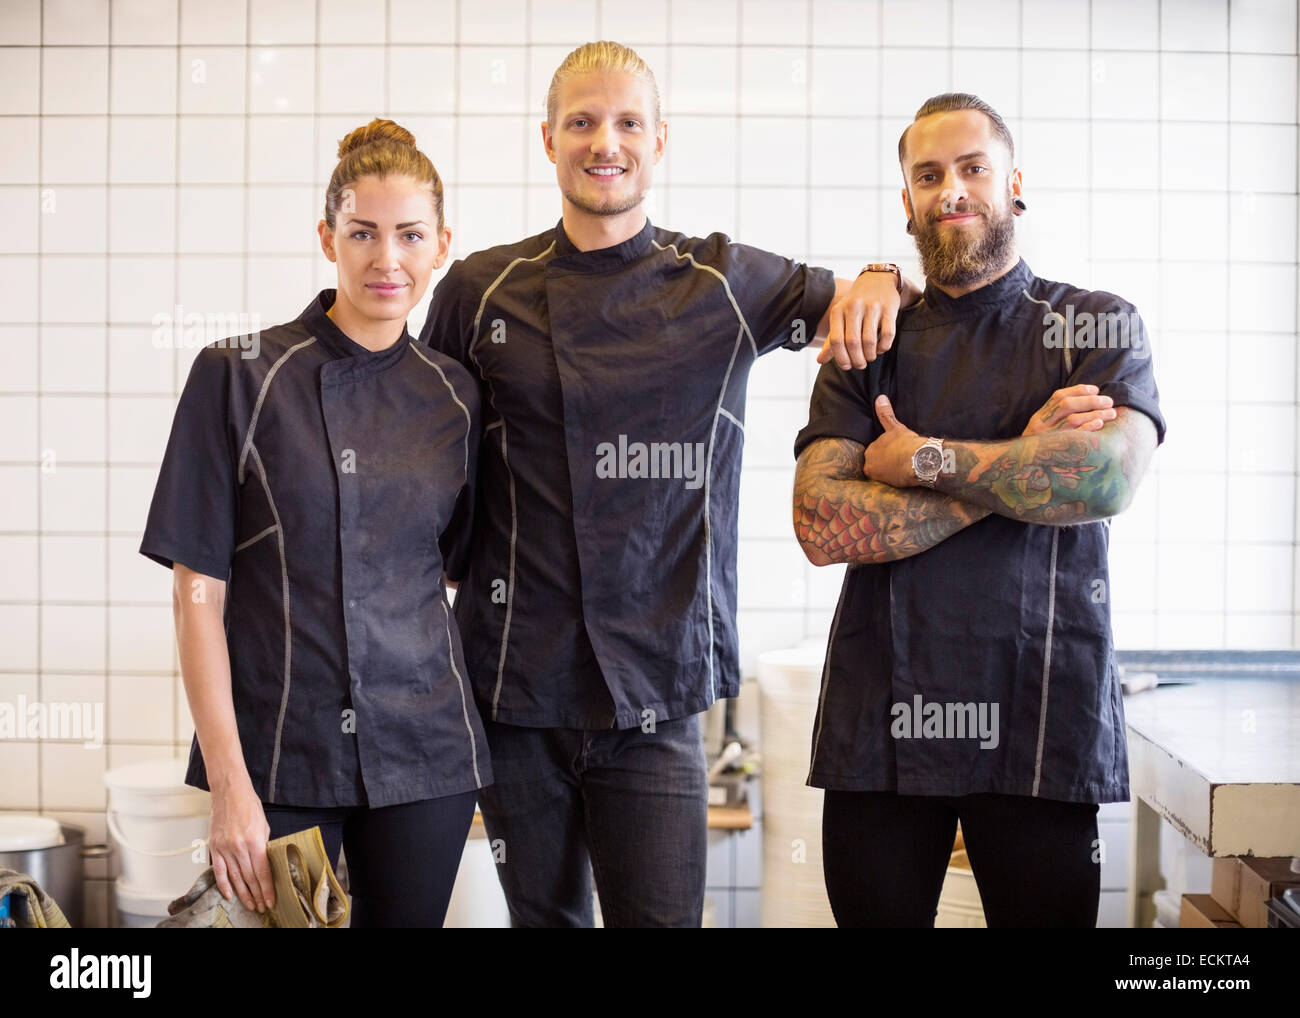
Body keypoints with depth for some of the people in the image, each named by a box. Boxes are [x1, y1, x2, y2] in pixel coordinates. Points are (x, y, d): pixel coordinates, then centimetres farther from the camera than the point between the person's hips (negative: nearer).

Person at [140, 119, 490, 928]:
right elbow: (199, 588, -7)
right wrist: (230, 784, -12)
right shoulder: (238, 376, -5)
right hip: (277, 752, -2)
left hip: (425, 751, 3)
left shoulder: (455, 396, 5)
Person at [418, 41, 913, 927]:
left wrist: (879, 281, -6)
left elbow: (858, 305, 17)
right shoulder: (479, 291, 5)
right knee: (544, 915, 11)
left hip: (656, 692, -1)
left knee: (662, 916, -1)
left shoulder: (725, 283, 4)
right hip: (515, 686, 1)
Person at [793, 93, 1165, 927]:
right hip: (880, 724, 2)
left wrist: (922, 458, -7)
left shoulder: (1098, 326, 5)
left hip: (1041, 725, -1)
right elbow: (822, 525, -5)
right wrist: (1016, 466, -9)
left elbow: (1107, 477, -15)